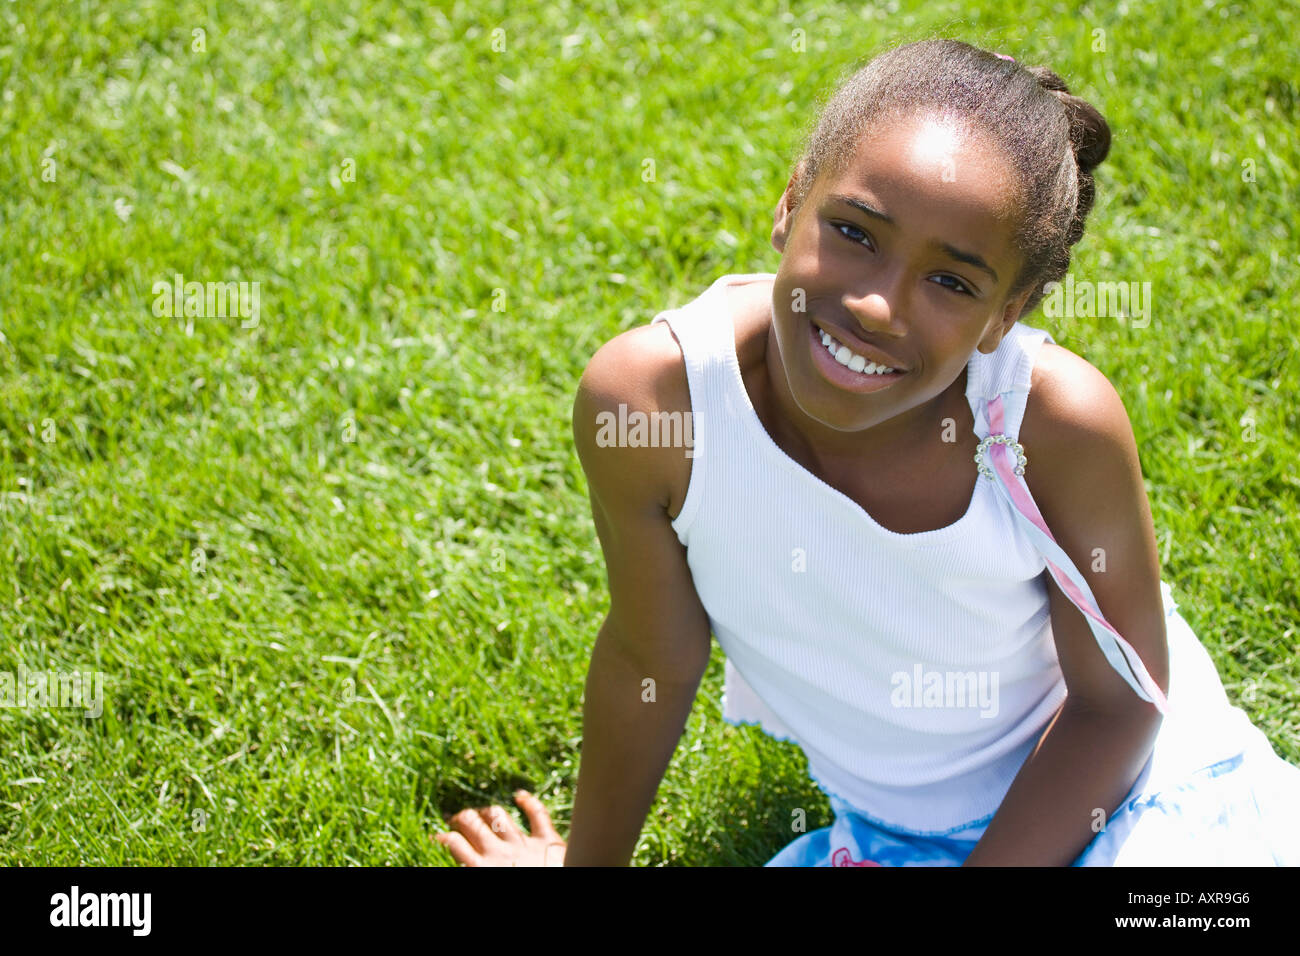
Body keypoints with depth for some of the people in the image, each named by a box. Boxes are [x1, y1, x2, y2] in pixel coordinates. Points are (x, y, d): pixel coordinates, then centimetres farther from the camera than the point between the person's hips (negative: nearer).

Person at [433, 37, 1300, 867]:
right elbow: (650, 659, -8)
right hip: (887, 834, 0)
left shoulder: (1060, 421, -29)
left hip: (1116, 788, 0)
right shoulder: (644, 398, -26)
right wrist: (588, 862, 6)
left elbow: (1117, 702, -12)